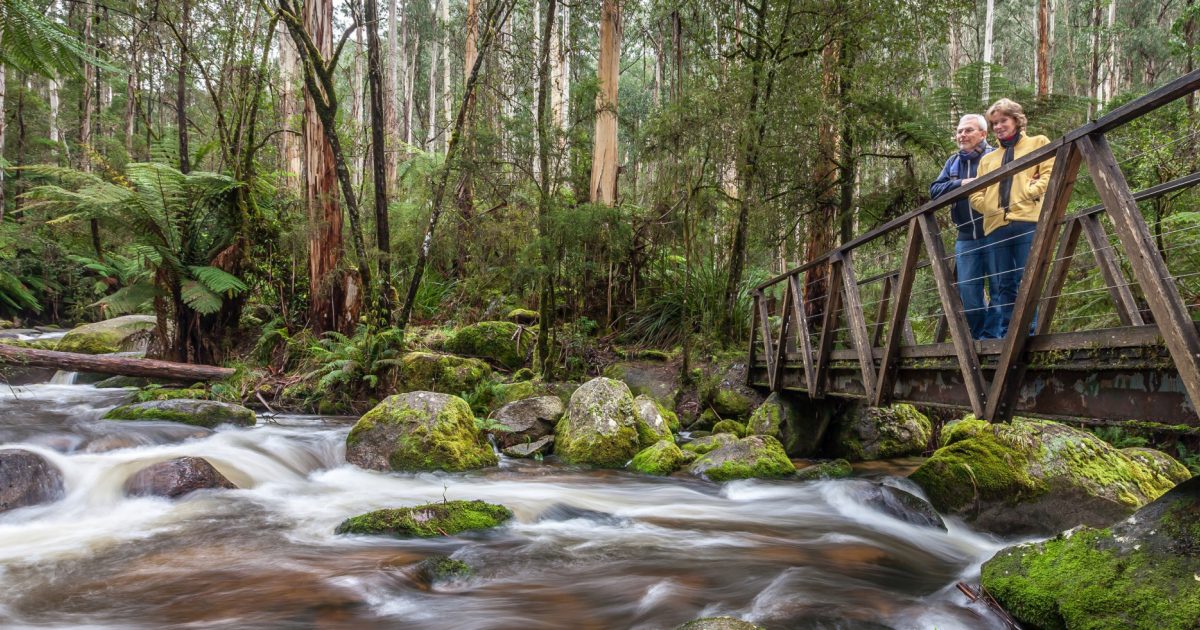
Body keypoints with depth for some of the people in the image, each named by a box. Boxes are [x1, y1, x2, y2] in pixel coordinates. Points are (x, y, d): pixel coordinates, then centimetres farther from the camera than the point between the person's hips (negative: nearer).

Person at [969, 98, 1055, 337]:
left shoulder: (1038, 143, 14)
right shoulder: (988, 159, 26)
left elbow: (1050, 173, 1)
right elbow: (976, 193, 20)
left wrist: (1029, 192, -9)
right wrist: (988, 206, 3)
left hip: (1028, 221, -4)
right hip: (997, 226, 4)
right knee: (1002, 284, 4)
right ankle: (1003, 334, 6)